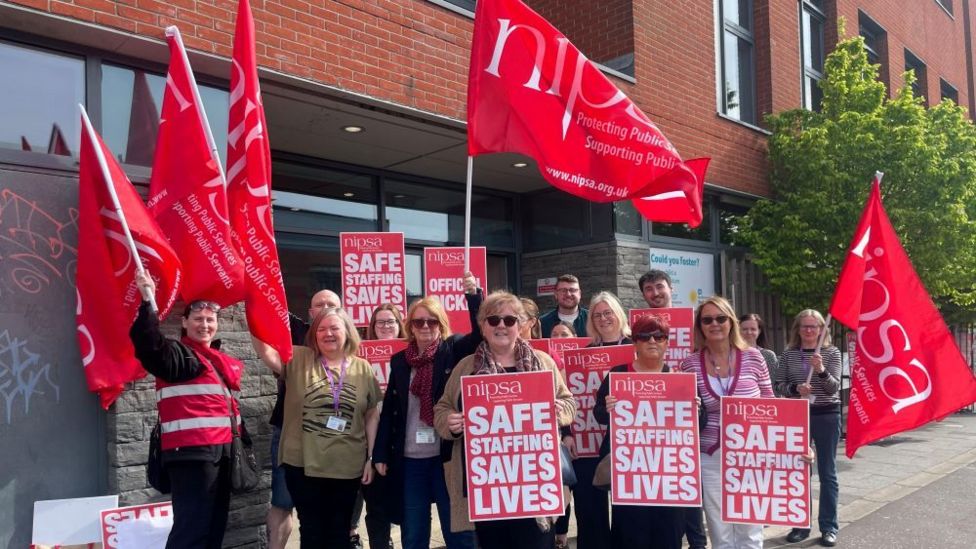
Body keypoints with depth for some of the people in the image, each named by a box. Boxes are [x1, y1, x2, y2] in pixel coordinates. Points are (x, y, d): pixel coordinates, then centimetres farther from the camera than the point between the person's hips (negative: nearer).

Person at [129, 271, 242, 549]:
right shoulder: (177, 352, -4)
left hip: (221, 451, 9)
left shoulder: (220, 360, 19)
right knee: (192, 526, -13)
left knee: (215, 524, 14)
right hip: (191, 452, -9)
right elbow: (148, 345, -25)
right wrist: (148, 301, -34)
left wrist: (241, 437, 19)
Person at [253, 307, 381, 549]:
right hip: (303, 465, -1)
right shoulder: (298, 359, -1)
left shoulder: (363, 368, 2)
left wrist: (371, 458, 3)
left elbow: (372, 415, 5)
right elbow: (265, 351, -17)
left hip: (347, 467, 1)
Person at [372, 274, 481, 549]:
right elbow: (389, 410, 9)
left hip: (447, 456, -3)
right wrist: (380, 454, 6)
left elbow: (480, 333, -17)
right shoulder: (400, 361, 7)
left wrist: (474, 295, -30)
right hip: (409, 460, 3)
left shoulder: (453, 350, -1)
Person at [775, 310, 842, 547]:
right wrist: (795, 388, -17)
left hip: (826, 416, -2)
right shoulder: (788, 354, 2)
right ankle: (801, 524, 20)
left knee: (827, 472, 5)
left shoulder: (832, 353, -2)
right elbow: (779, 385, 3)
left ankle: (829, 527, 14)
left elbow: (834, 388, -9)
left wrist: (821, 371, -26)